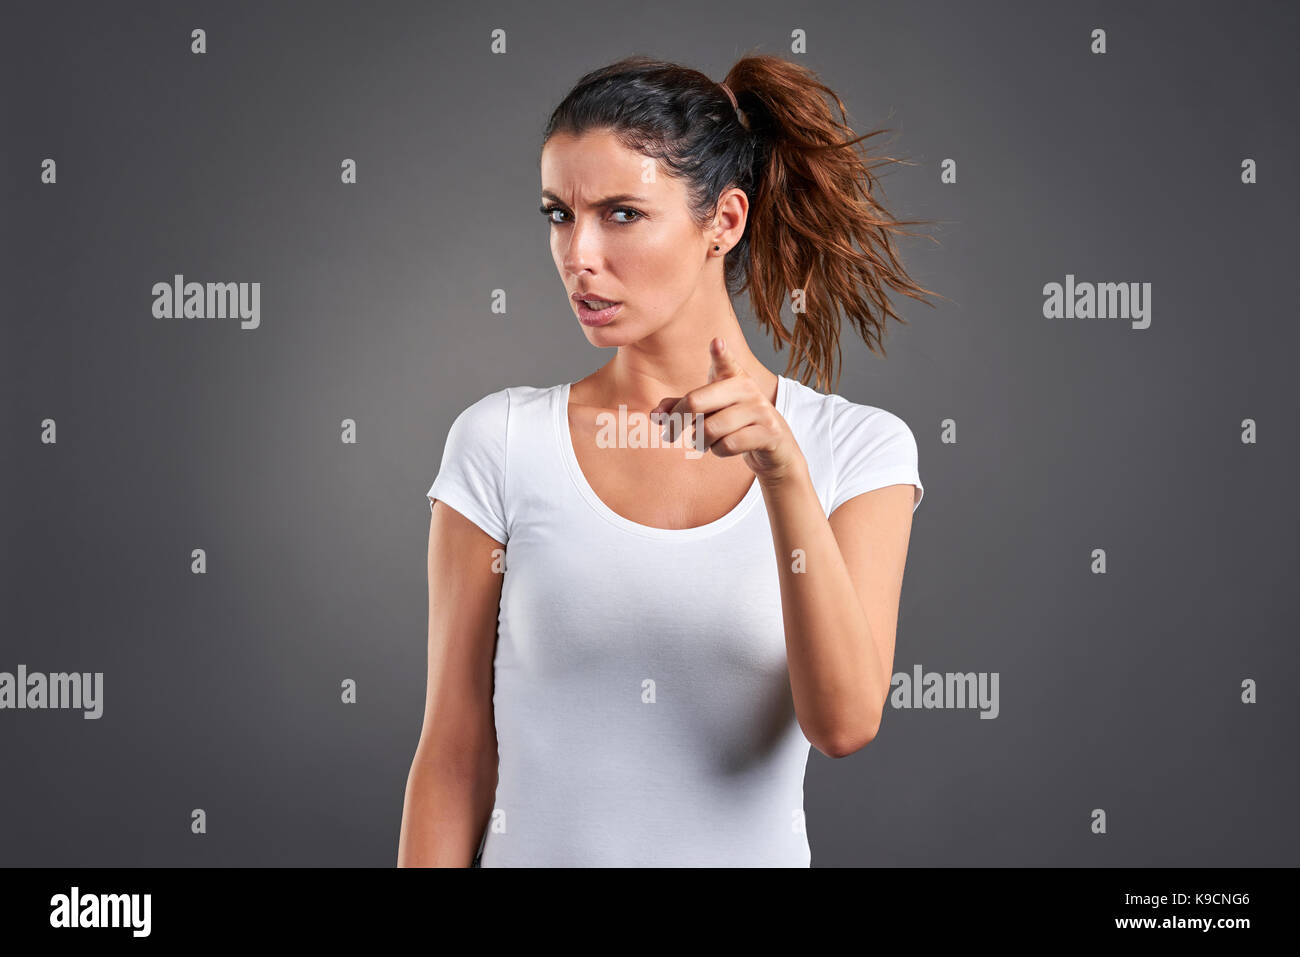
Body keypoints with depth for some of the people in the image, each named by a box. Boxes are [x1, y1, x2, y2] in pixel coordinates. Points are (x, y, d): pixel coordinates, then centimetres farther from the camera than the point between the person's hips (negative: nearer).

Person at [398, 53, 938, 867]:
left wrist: (785, 476, -28)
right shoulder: (501, 442, -7)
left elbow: (843, 724, -19)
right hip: (539, 846, 0)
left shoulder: (857, 449, -7)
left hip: (752, 846, 0)